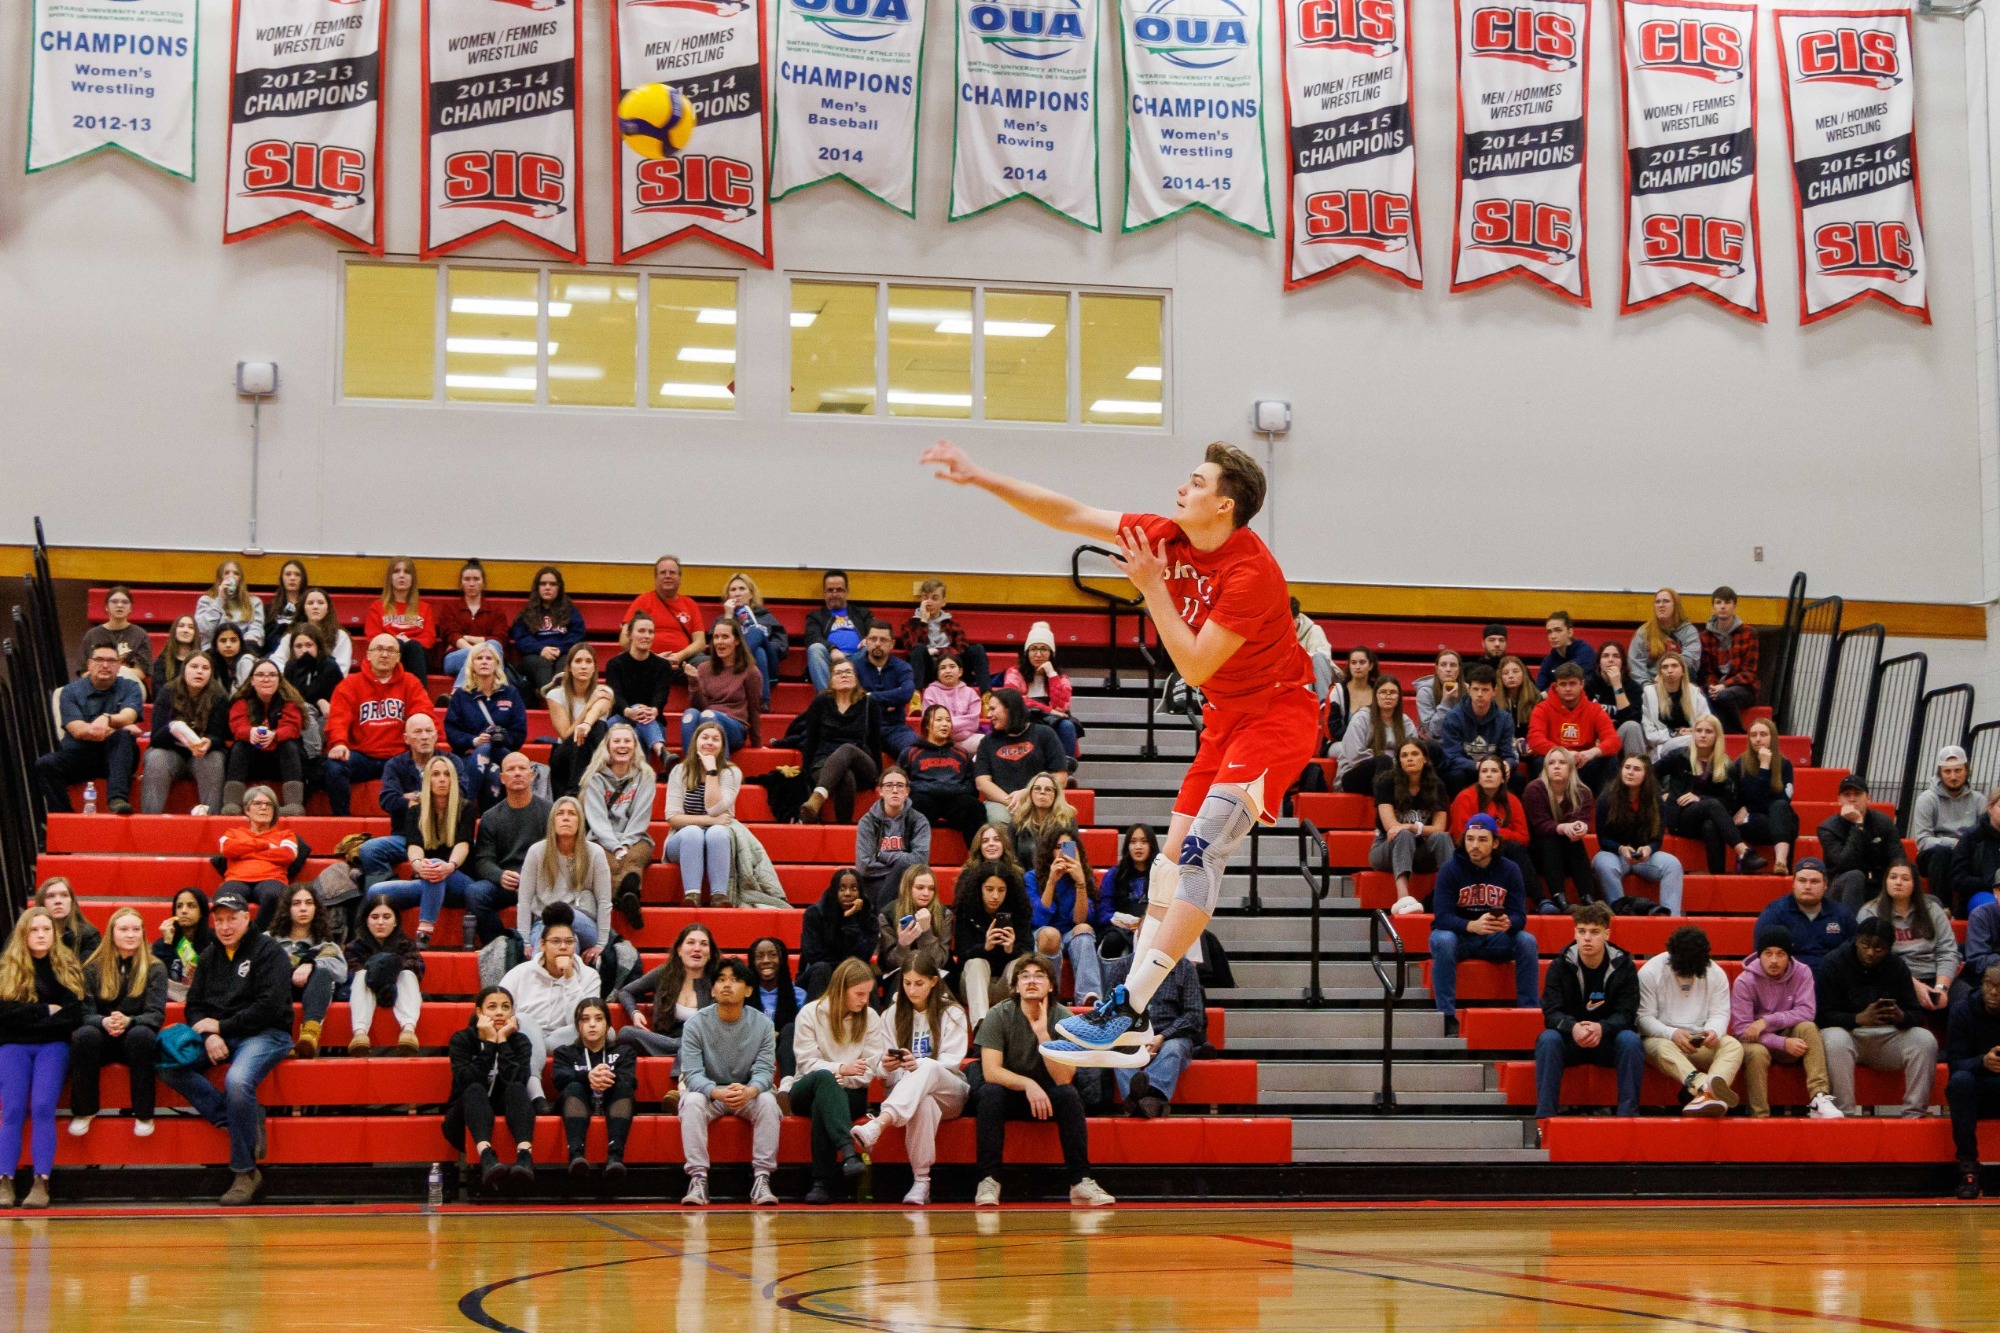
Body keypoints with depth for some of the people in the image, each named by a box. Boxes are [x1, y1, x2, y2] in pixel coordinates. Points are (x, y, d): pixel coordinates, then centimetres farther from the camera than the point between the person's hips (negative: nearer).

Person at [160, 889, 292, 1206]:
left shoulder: (269, 951, -5)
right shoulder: (209, 956, 16)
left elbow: (270, 1007, -15)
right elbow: (193, 1005, 13)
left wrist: (221, 1026, -11)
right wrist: (209, 1035, -9)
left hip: (266, 1035, -7)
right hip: (218, 1036, 7)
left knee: (237, 1081, -35)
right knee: (168, 1066, -17)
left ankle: (246, 1172, -20)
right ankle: (241, 1119, -18)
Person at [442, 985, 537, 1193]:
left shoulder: (520, 1041, 4)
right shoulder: (461, 1040, -1)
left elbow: (516, 1081, -16)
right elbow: (469, 1082, -20)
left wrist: (502, 1041, -17)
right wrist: (489, 1043, -19)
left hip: (505, 1114, 1)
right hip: (467, 1122, -1)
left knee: (516, 1088, -29)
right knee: (475, 1090, -33)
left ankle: (525, 1155, -56)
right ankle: (487, 1158, -62)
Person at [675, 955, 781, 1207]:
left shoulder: (762, 1024, -6)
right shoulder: (696, 1025, -10)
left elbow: (765, 1071, -13)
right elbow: (692, 1074, -17)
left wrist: (749, 1091, -37)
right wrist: (717, 1092, -39)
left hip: (748, 1093, 1)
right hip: (707, 1092, -1)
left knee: (768, 1101, -30)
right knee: (692, 1102, -33)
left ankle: (761, 1179, -28)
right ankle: (698, 1179, -34)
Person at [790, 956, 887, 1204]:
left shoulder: (871, 1018, 7)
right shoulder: (811, 1014, 0)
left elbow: (869, 1070, 2)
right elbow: (807, 1063, -8)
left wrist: (845, 1081, -15)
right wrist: (841, 1069, -23)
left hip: (851, 1095, 1)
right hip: (807, 1091, -1)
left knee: (822, 1104, -36)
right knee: (823, 1077, -39)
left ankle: (823, 1183, -43)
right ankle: (848, 1153, -59)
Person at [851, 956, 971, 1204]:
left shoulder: (952, 1013, 6)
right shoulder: (893, 1015, 12)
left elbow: (951, 1062, -7)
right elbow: (888, 1076, 6)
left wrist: (918, 1065, -28)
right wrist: (887, 1067, -21)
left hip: (949, 1093, -1)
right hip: (905, 1093, 1)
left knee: (927, 1069, -39)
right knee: (924, 1103, -40)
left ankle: (876, 1126, -61)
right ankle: (921, 1181, -43)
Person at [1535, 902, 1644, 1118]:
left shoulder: (1623, 965, -5)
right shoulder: (1560, 966, -5)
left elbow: (1626, 1015, -11)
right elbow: (1551, 1013, -12)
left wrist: (1601, 1028, -34)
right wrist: (1573, 1028, -36)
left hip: (1609, 1039, 0)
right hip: (1569, 1039, 0)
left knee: (1631, 1041, -31)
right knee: (1548, 1039, -31)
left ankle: (1628, 1113, -27)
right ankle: (1544, 1114, -31)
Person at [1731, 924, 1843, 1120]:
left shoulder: (1802, 973, -5)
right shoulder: (1744, 982, -13)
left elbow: (1806, 1012, -17)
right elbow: (1741, 1029, -17)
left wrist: (1767, 1021, -27)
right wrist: (1783, 1043, -27)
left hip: (1791, 1039, 2)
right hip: (1757, 1043, -2)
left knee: (1808, 1027, -29)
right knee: (1757, 1053, -37)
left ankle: (1819, 1099, -36)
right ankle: (1760, 1116, -29)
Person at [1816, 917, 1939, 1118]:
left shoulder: (1897, 967, 5)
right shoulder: (1833, 963, -7)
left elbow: (1917, 1016, 1)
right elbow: (1822, 1016, -14)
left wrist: (1901, 1017, -25)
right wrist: (1859, 1019, -31)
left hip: (1887, 1037, 4)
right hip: (1846, 1032, -4)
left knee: (1925, 1040, -22)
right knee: (1835, 1041, -38)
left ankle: (1914, 1113, -20)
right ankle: (1845, 1112, -33)